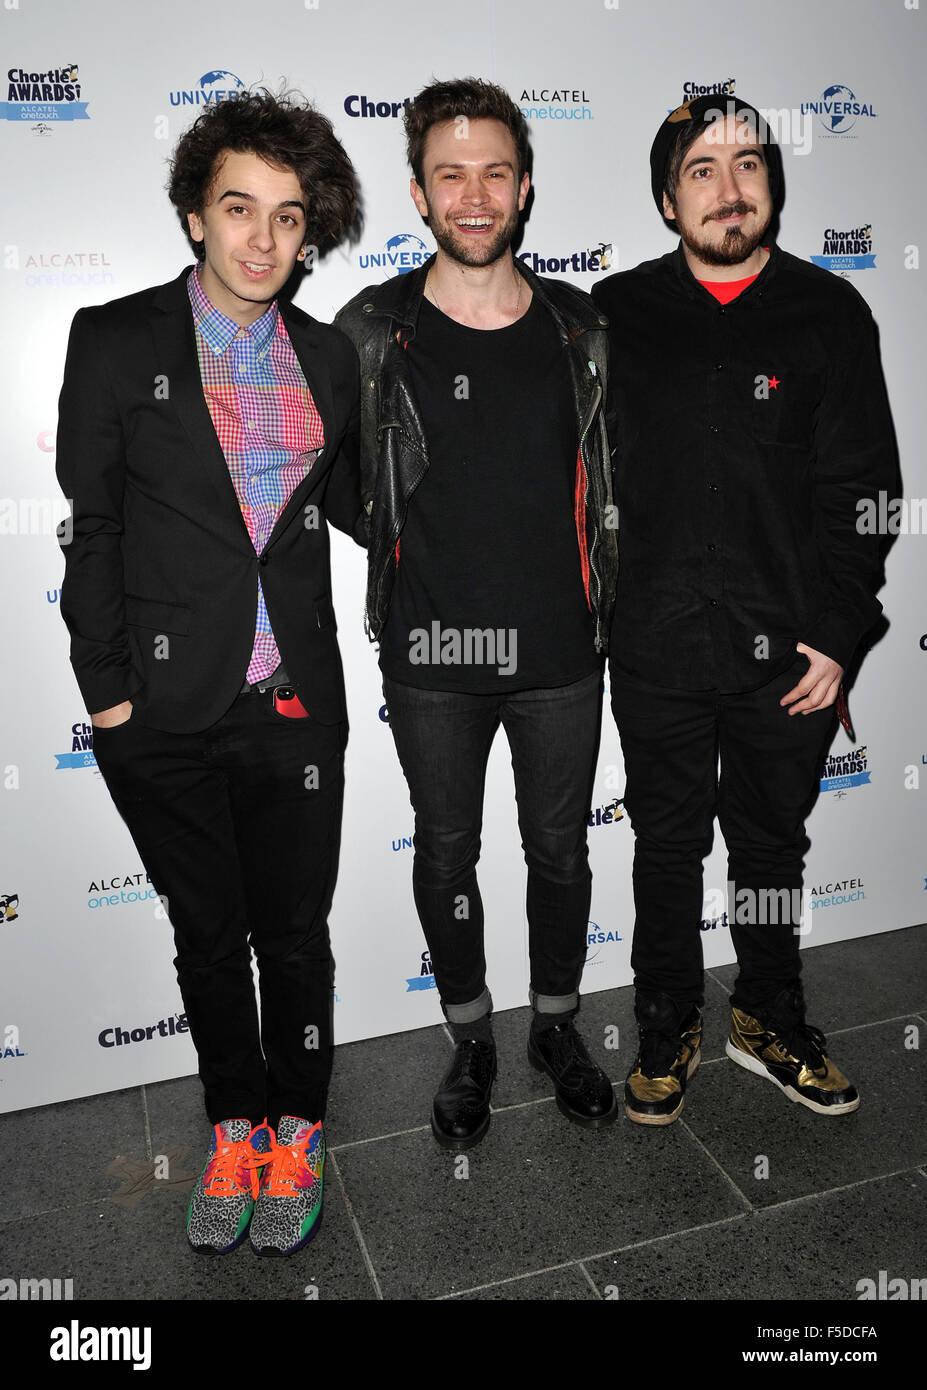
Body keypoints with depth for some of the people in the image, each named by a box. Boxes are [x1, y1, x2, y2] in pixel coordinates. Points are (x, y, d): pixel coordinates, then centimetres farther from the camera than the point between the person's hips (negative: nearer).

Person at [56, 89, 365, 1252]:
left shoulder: (326, 356, 7)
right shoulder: (115, 341, -2)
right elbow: (89, 526, -3)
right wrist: (105, 690, -6)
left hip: (294, 703, 2)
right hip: (168, 710, -1)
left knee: (296, 933, 11)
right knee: (208, 936, 14)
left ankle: (294, 1133, 35)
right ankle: (234, 1128, 37)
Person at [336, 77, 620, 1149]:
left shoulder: (579, 328, 2)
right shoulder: (371, 333, -4)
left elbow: (604, 484, 9)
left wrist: (605, 610, 9)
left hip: (561, 656, 2)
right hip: (432, 659, -1)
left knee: (560, 850, 15)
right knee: (446, 853, 13)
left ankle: (557, 1026, 39)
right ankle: (471, 1042, 37)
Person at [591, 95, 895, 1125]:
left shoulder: (830, 315, 3)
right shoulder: (616, 315, 4)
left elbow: (857, 489, 1)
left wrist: (835, 635, -6)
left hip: (787, 650, 0)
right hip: (656, 645, 0)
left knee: (773, 845, 15)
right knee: (666, 846, 12)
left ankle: (769, 1020, 37)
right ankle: (667, 1027, 32)